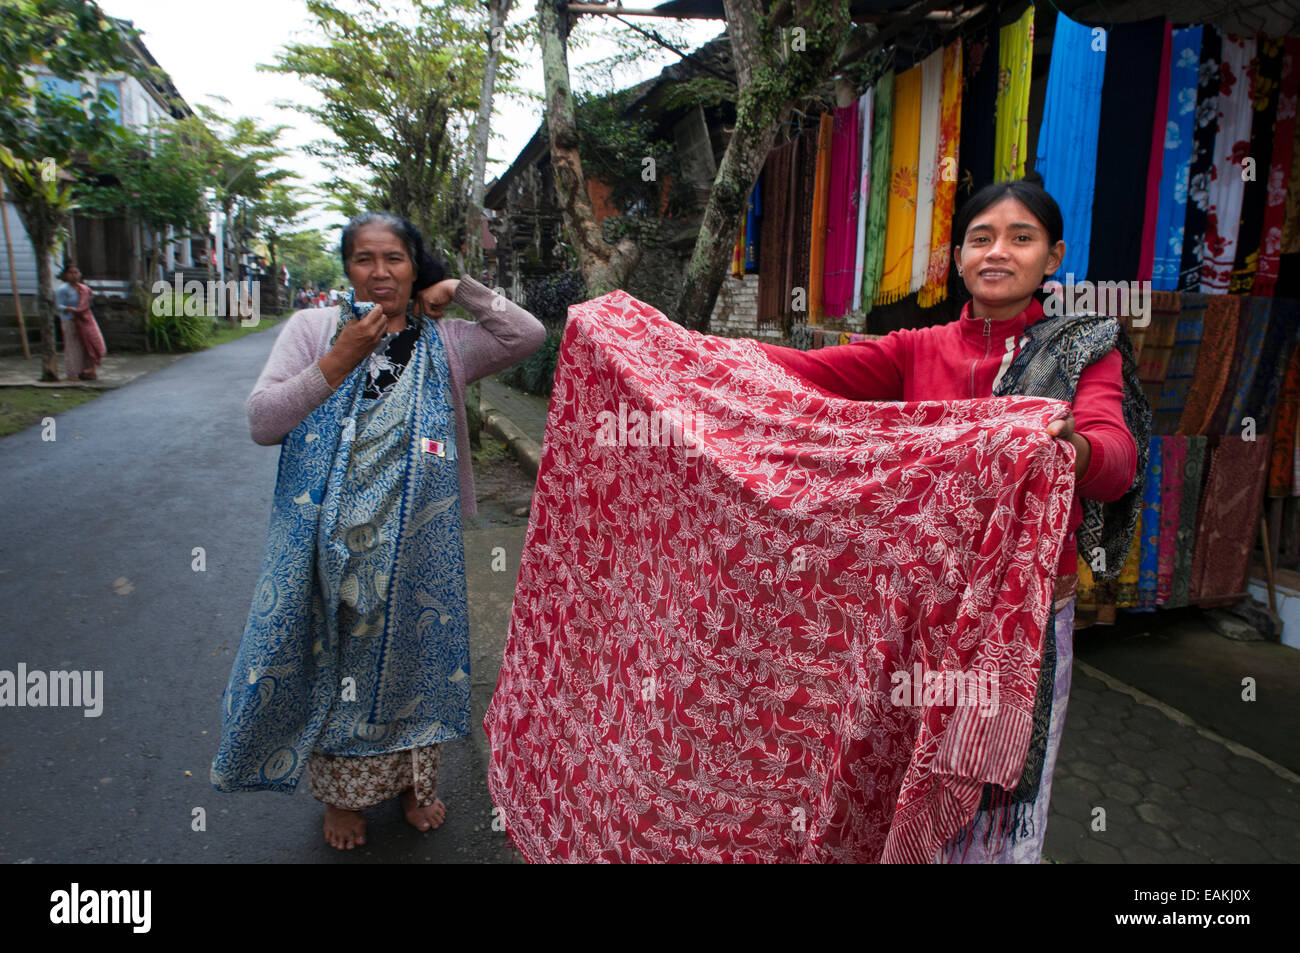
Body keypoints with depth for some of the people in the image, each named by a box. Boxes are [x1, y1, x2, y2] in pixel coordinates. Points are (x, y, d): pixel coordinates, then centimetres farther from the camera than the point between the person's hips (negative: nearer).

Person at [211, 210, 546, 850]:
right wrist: (339, 361, -18)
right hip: (333, 541, -1)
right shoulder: (313, 328, 0)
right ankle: (342, 793, 34)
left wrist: (462, 289, -4)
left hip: (416, 545, 1)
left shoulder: (443, 341, 4)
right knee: (334, 660, 10)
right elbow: (261, 421, -9)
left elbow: (528, 335, -4)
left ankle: (415, 779, 37)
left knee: (412, 653, 14)